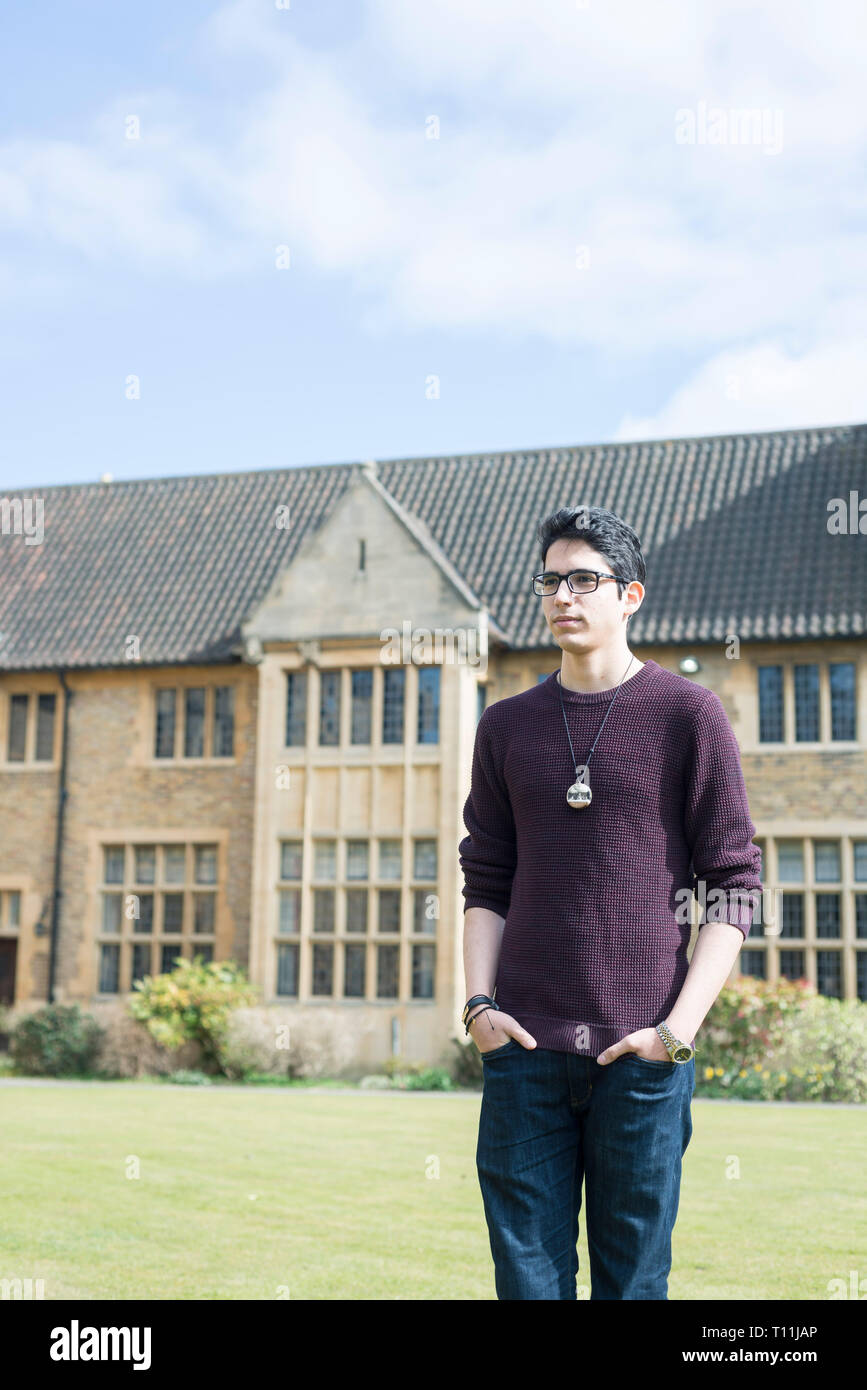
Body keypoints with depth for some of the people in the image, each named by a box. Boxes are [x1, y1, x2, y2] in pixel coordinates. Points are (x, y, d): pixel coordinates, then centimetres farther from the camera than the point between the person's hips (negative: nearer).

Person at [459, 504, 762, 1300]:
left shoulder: (688, 714, 1)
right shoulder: (507, 726, 12)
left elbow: (734, 887, -1)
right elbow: (486, 883, 14)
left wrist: (680, 1027, -9)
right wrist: (479, 1003, 1)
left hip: (640, 1053, -3)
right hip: (524, 1049, 3)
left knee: (632, 1277, 6)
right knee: (527, 1275, 6)